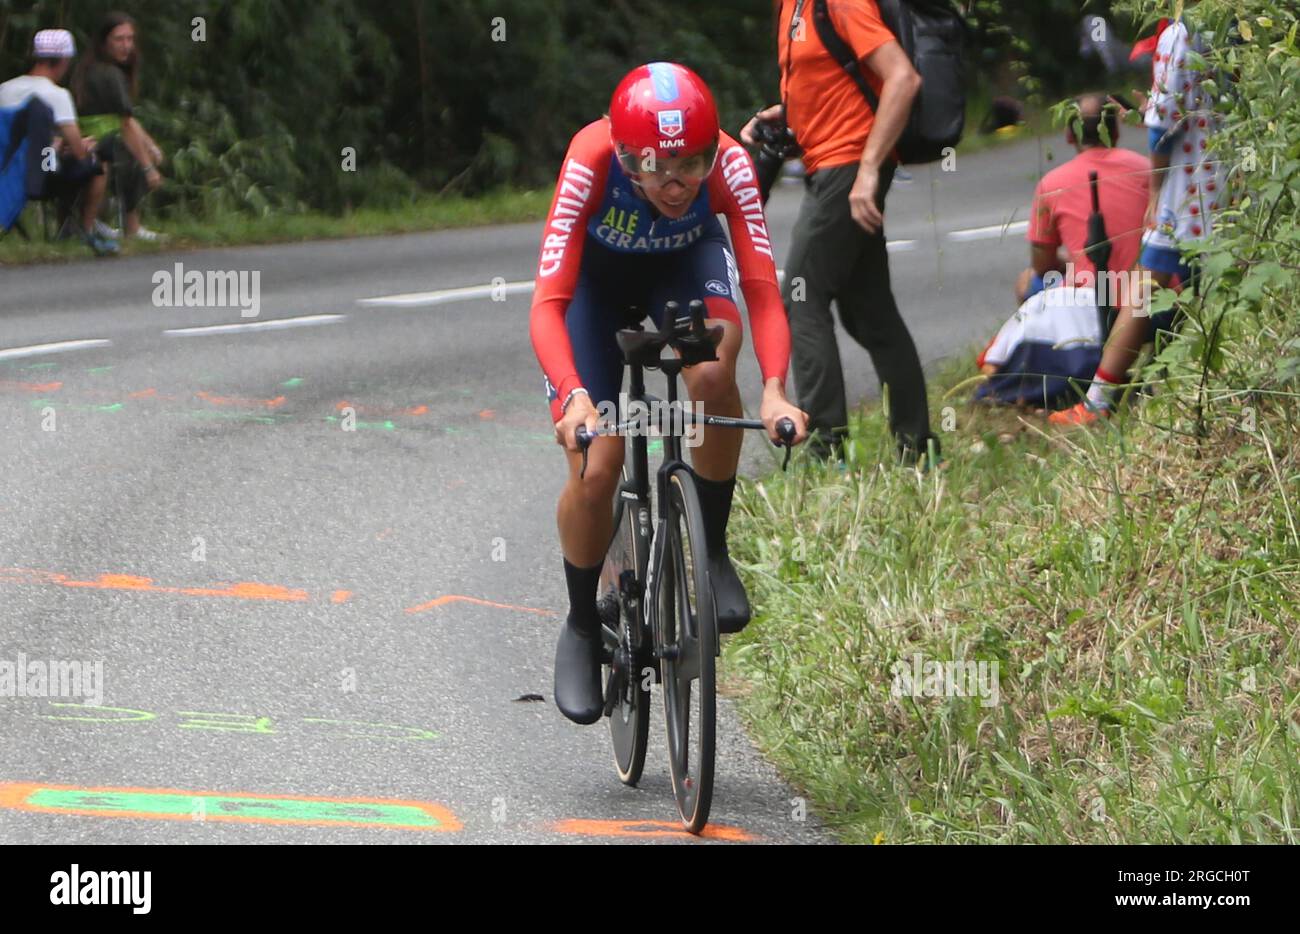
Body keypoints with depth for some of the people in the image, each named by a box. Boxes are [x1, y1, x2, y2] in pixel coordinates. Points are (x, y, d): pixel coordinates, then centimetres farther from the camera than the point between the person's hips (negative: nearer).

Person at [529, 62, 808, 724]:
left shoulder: (728, 164, -34)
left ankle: (711, 550, -12)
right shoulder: (591, 162, -38)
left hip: (687, 262, 1)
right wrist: (574, 397, -58)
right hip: (597, 273, -1)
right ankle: (582, 626, 13)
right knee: (595, 466, -13)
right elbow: (548, 304, -42)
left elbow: (762, 290, -36)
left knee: (712, 373, -34)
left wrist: (774, 390, -53)